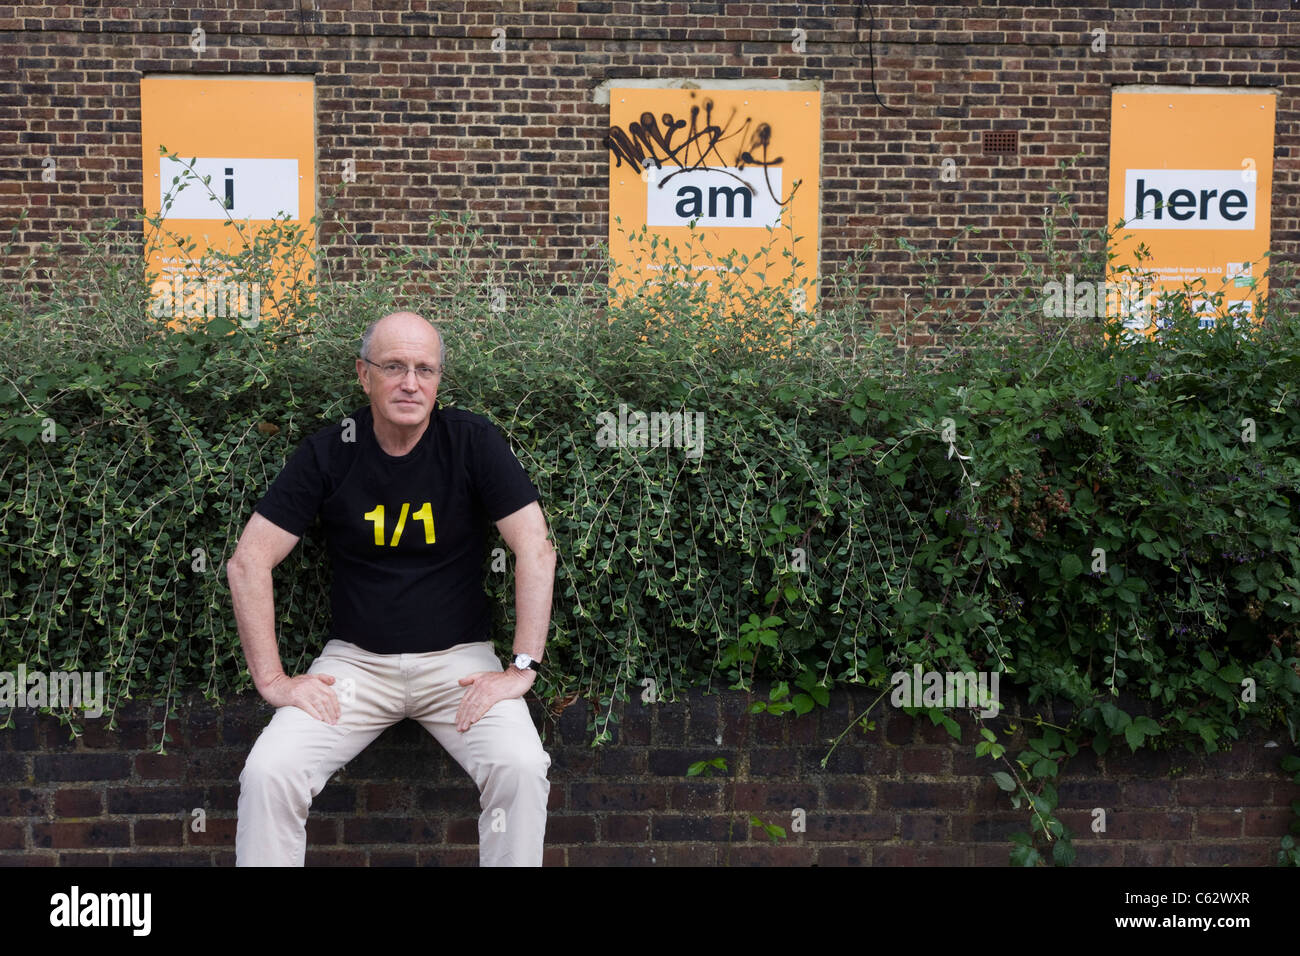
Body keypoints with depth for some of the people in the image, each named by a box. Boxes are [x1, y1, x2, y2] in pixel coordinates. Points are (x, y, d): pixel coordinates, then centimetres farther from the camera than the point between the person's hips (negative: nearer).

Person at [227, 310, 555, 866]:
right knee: (267, 773, -21)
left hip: (457, 657, -1)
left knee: (522, 767, -26)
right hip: (356, 658, 1)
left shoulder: (472, 442, -5)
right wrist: (271, 679, -8)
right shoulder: (328, 454, -2)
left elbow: (536, 551, -9)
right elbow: (248, 562, -2)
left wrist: (523, 668, -15)